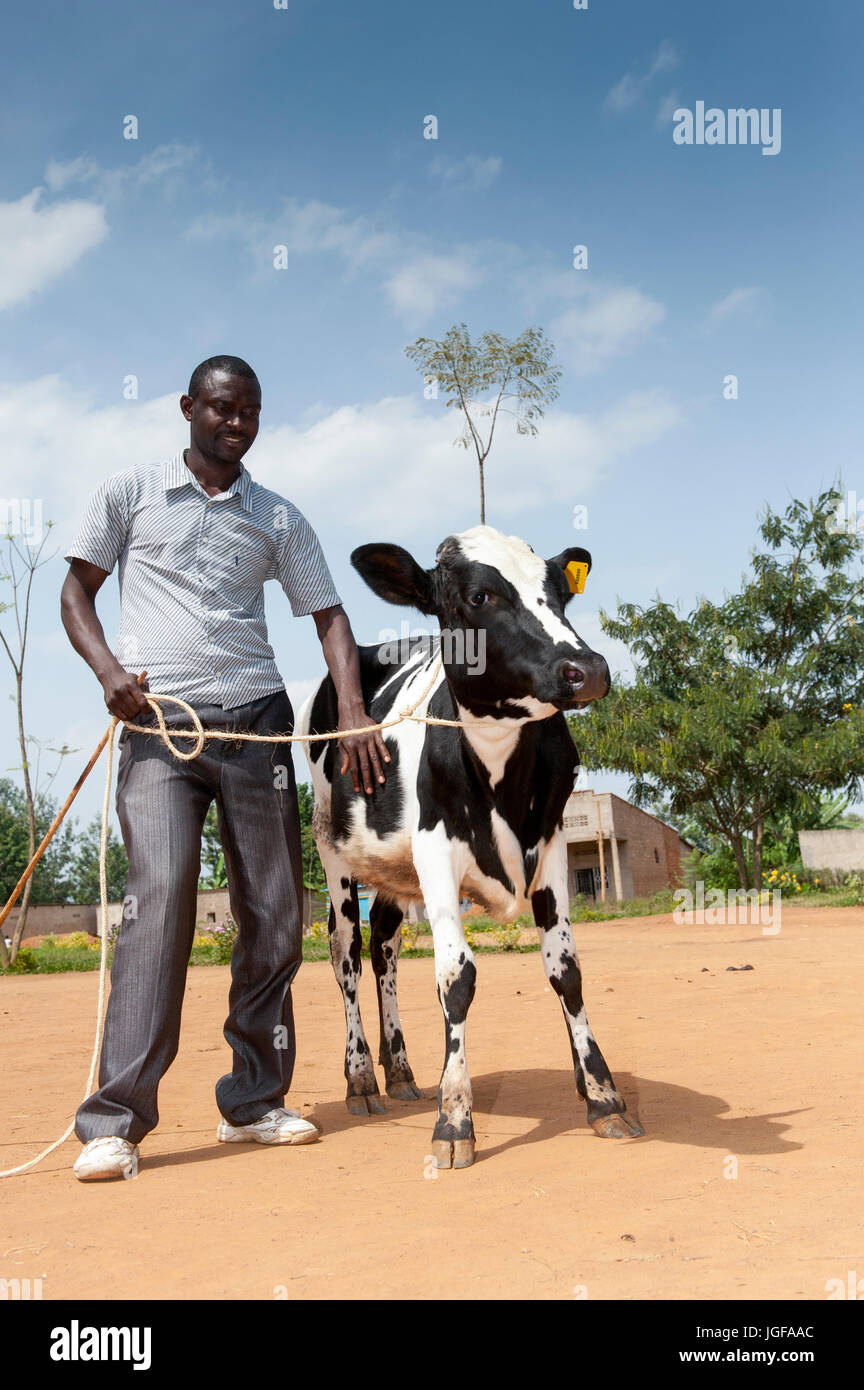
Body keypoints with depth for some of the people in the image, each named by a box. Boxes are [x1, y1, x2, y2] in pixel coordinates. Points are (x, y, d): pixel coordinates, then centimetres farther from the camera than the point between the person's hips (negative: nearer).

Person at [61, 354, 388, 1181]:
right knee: (160, 895, -18)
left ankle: (253, 1102, 16)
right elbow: (76, 591, 11)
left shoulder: (279, 521, 14)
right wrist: (108, 669, -9)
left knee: (274, 914, 2)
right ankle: (115, 1122, -13)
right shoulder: (129, 494, 9)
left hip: (254, 723, 3)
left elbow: (329, 618, 12)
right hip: (159, 724, -3)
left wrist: (354, 717, -3)